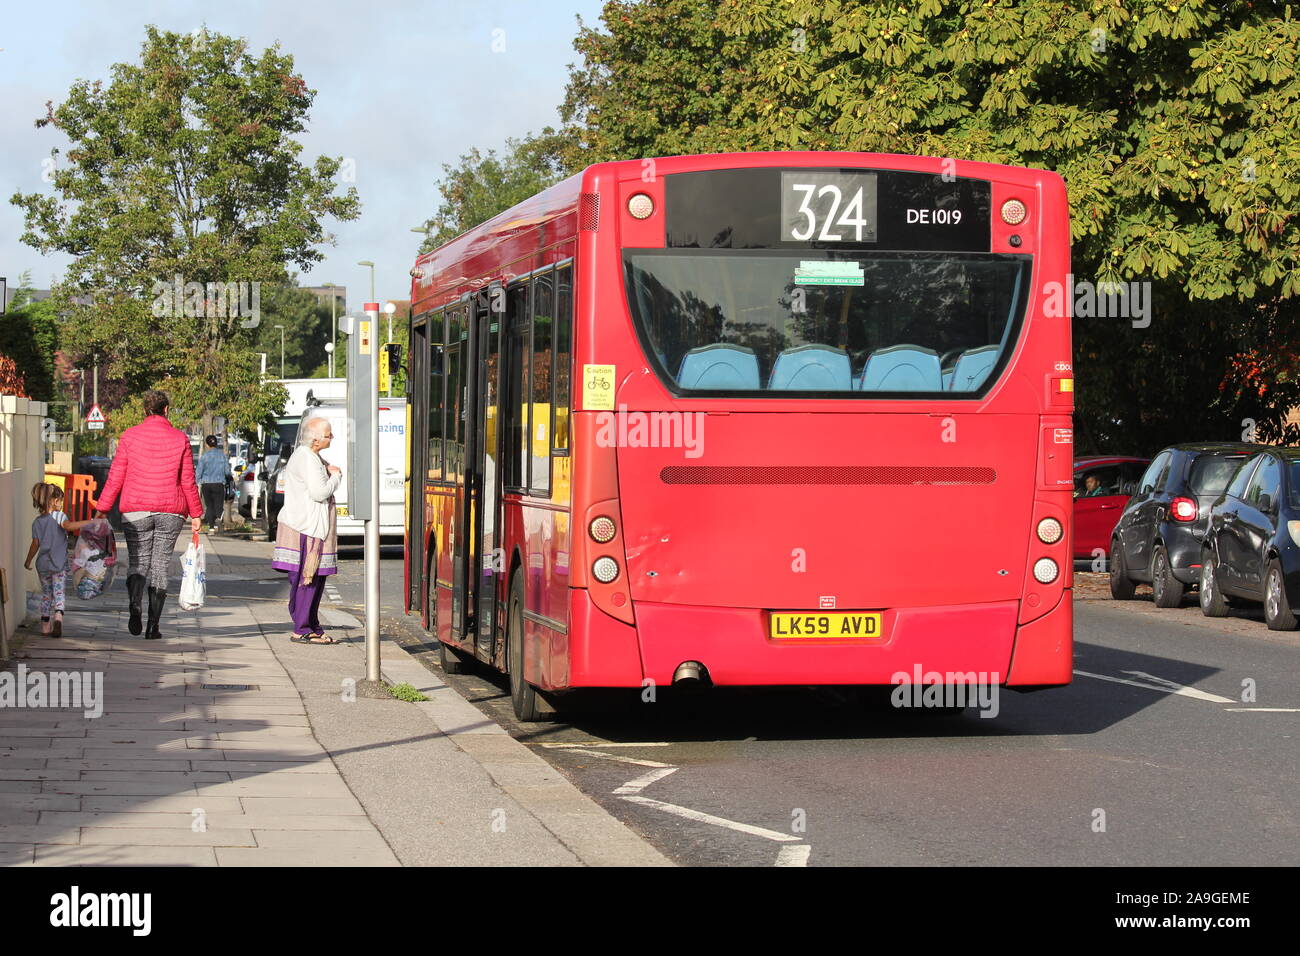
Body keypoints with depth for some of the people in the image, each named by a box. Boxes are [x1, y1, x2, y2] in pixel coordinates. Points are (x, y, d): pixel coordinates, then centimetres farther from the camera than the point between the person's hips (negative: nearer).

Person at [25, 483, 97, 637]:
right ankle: (58, 615, -28)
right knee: (58, 592, -2)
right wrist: (90, 522, -30)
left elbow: (35, 544, 5)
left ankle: (45, 624, 17)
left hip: (43, 564, 4)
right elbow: (68, 526, -28)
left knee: (46, 594, 16)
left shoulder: (37, 522, 5)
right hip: (59, 564, -4)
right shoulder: (59, 516, -8)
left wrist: (28, 561, 18)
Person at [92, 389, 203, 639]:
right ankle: (153, 626, 2)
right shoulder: (180, 439, 1)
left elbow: (116, 477, -1)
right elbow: (188, 481, 2)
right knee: (160, 566, 6)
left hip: (136, 510, 0)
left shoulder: (130, 436, 0)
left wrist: (102, 509, 5)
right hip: (170, 513, 0)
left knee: (137, 563, 6)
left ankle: (135, 605, -23)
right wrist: (196, 515, 10)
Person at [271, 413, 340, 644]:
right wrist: (335, 477, -5)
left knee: (315, 579, 13)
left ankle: (313, 628, 19)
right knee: (306, 580, -9)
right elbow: (319, 492, -21)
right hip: (306, 529, -11)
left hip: (311, 527, 11)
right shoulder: (306, 459, -16)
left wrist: (327, 470, 8)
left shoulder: (309, 456, 17)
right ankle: (302, 631, -7)